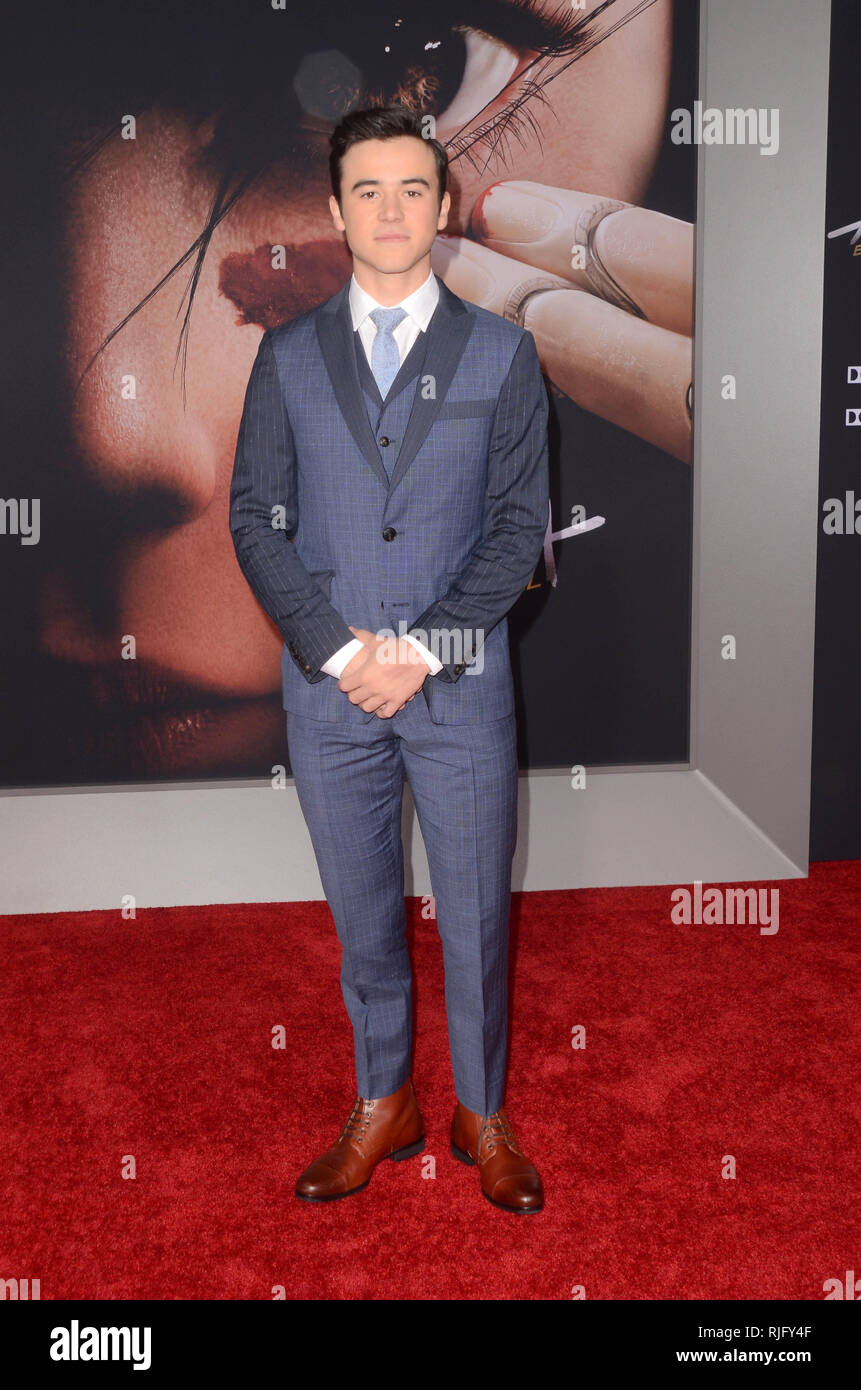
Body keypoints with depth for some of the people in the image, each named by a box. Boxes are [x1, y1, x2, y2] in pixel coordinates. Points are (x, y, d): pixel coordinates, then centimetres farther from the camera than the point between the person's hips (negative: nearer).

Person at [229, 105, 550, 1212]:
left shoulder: (502, 354, 3)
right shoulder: (288, 355, 6)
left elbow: (520, 525, -2)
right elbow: (254, 517, 2)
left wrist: (422, 646, -13)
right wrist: (338, 647, -11)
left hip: (460, 687, -1)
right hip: (327, 686, 1)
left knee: (475, 915, 8)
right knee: (362, 915, 13)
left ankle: (481, 1115, 28)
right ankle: (383, 1108, 31)